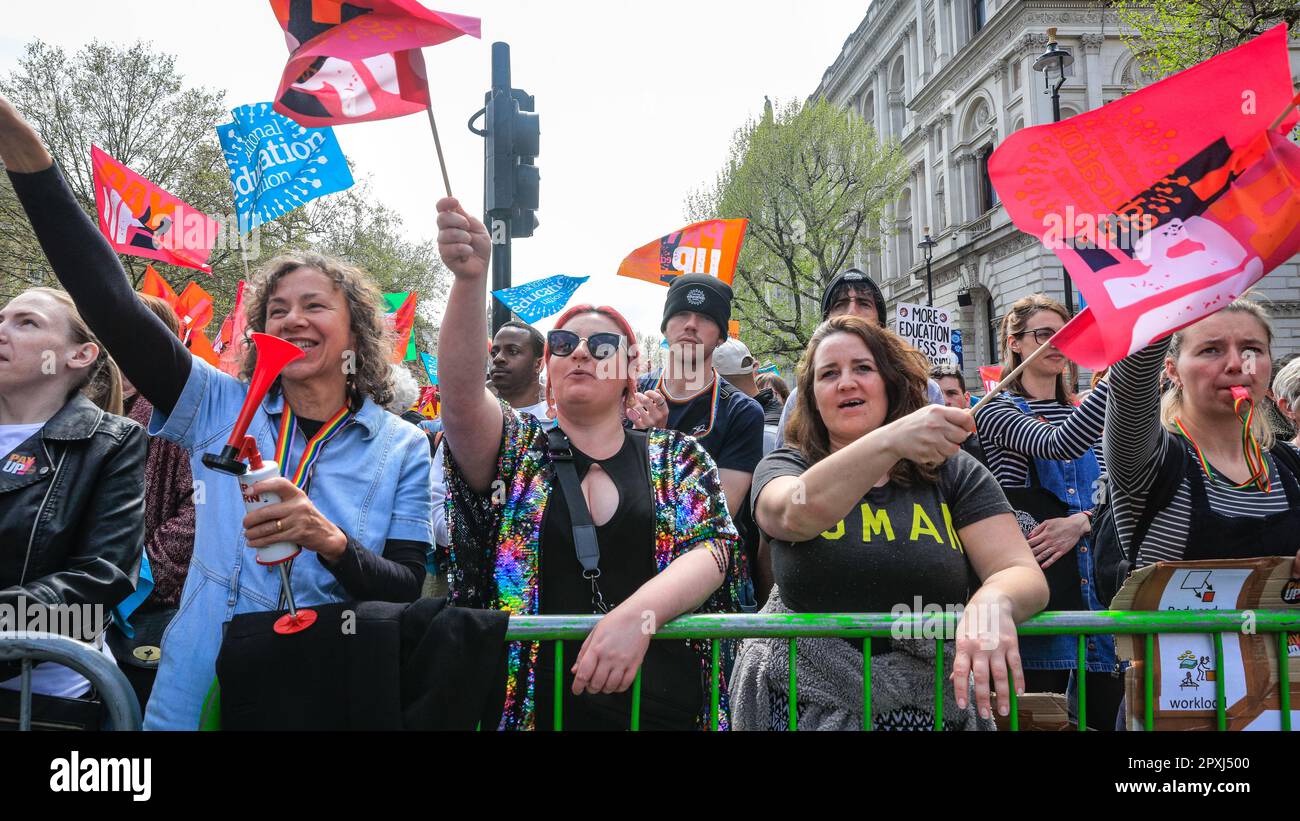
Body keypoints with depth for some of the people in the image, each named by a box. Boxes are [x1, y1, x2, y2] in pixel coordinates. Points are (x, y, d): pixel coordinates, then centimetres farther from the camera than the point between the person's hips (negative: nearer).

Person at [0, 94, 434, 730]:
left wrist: (329, 540, -26)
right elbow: (113, 306, -9)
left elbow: (408, 593, -8)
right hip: (196, 698, 2)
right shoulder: (222, 409, 1)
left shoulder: (403, 448, -4)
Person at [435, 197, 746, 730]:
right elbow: (461, 395, -15)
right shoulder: (518, 450, 4)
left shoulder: (679, 458, 5)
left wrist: (637, 612, -27)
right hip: (532, 706, 0)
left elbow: (713, 550, -8)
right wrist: (470, 278, -30)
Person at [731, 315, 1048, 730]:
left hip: (927, 707, 4)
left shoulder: (953, 472, 6)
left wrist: (992, 602, -25)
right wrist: (889, 442, -34)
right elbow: (796, 515, -20)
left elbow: (1024, 575, -3)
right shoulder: (785, 466, 3)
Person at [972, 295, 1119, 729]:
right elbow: (1060, 444, -24)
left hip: (1092, 577, 6)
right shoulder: (998, 410, -3)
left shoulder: (1081, 413, 18)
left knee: (1109, 708, 6)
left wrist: (1081, 522, -9)